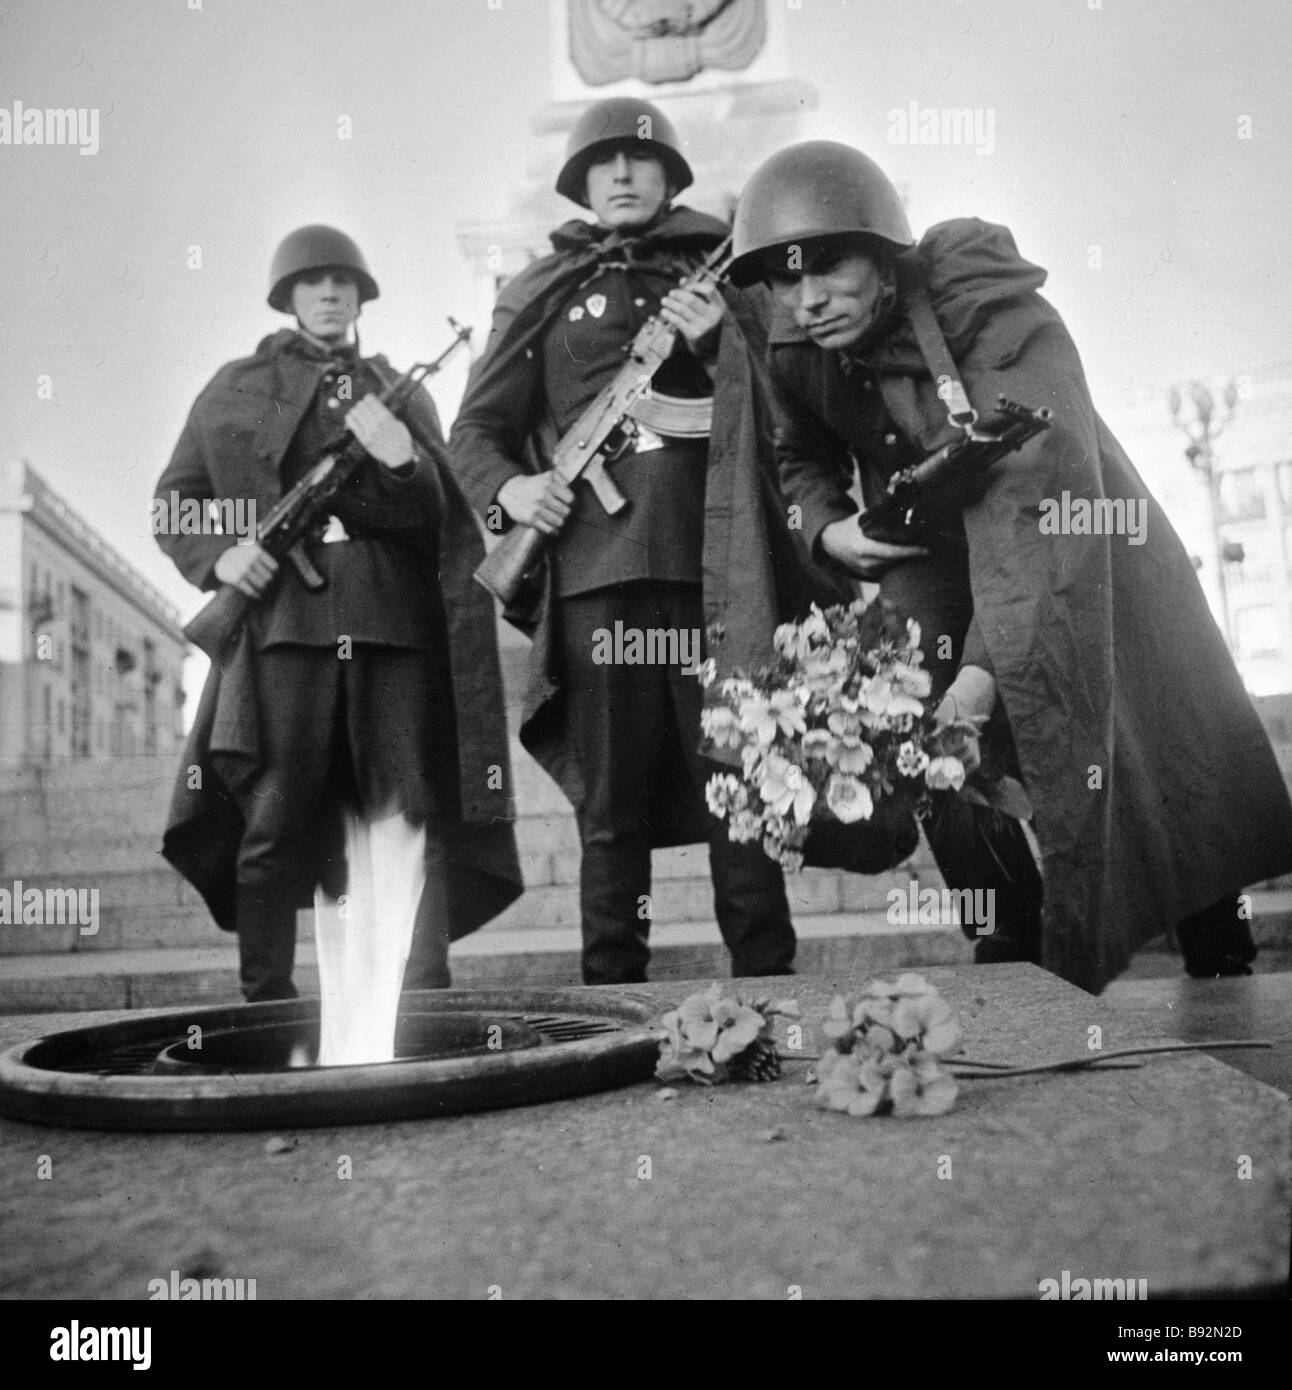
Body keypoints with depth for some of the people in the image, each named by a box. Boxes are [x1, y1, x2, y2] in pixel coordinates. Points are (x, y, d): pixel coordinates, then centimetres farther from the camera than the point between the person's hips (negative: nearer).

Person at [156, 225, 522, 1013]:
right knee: (275, 824, -2)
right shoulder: (237, 388, 15)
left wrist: (402, 463, -6)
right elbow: (174, 499, 14)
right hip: (284, 619, -1)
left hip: (393, 624, 2)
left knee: (410, 819, -1)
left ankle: (425, 1002, 5)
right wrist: (219, 556, -6)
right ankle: (267, 1005, 6)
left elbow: (436, 518, 15)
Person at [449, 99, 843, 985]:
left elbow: (786, 411, 13)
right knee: (611, 808, 4)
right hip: (594, 576, 0)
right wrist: (505, 486, -3)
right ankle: (612, 997, 12)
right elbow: (476, 427, 17)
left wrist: (721, 347, -4)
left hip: (716, 570, 0)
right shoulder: (543, 296, 16)